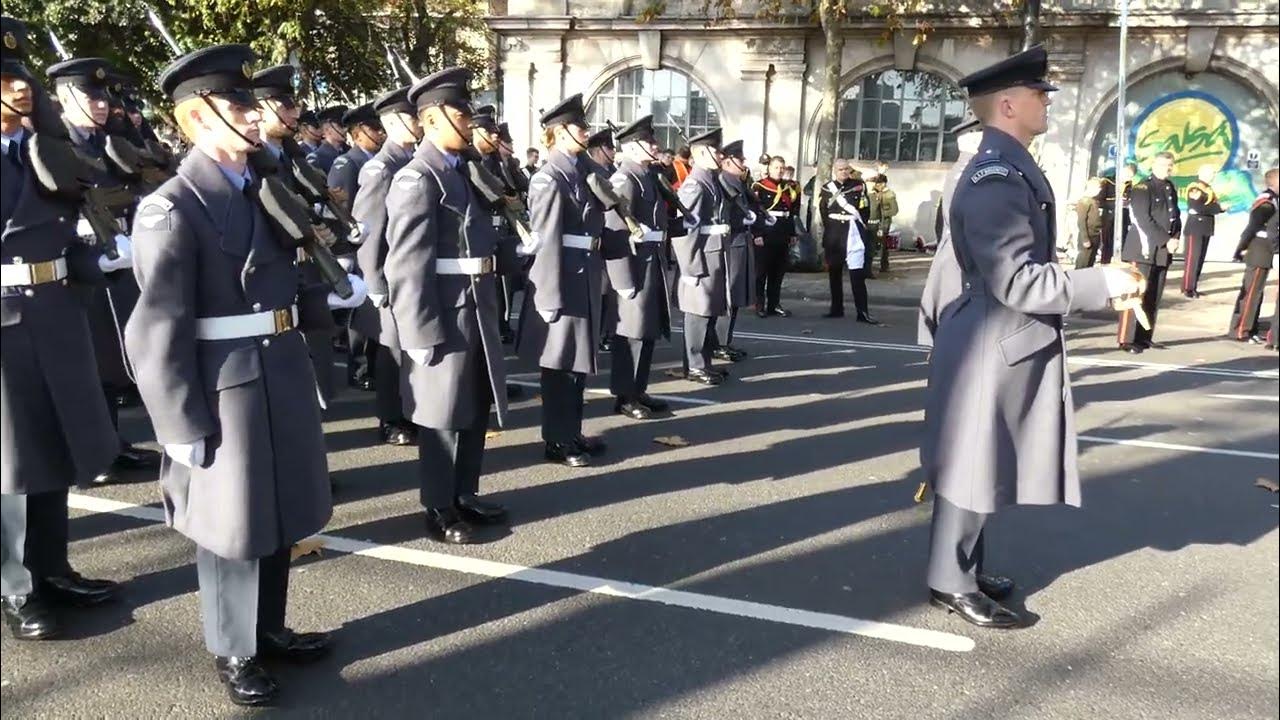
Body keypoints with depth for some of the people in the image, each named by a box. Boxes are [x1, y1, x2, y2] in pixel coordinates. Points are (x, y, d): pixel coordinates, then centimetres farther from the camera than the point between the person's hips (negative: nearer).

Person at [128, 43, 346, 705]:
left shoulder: (263, 191, 11)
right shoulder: (172, 208, -13)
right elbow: (158, 330, -16)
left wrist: (334, 297, 4)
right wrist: (185, 428, -17)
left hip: (284, 378, 8)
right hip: (227, 389, -7)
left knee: (280, 512, 19)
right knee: (232, 525, 8)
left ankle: (268, 629, 39)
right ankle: (232, 652, 30)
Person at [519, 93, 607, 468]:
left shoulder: (584, 169, 11)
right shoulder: (549, 179, -14)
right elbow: (546, 241, -19)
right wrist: (551, 296, -21)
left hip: (586, 276, 9)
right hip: (561, 278, -9)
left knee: (579, 359, 16)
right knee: (559, 362, 2)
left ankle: (572, 433, 29)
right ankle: (557, 441, 15)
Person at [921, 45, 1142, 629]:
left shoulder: (1009, 168, 12)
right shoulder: (996, 178, -21)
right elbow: (1016, 281, -26)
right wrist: (1101, 283, -20)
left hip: (1004, 345, 10)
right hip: (993, 348, -10)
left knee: (984, 466, 18)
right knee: (973, 468, 2)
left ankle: (965, 569, 32)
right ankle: (951, 583, 16)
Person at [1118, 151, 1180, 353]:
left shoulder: (1171, 188, 16)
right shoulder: (1142, 188, -7)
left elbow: (1176, 217, 18)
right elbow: (1143, 220, -15)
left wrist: (1175, 239, 0)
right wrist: (1167, 241, -16)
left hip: (1163, 252, 7)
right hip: (1143, 250, -7)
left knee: (1154, 298, 8)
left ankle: (1145, 337, 14)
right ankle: (1127, 339, -7)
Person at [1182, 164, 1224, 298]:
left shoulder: (1208, 190, 18)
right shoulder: (1194, 188, -9)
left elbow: (1211, 206, 15)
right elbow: (1198, 208, -20)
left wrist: (1219, 207, -5)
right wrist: (1218, 207, -18)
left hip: (1206, 229, 9)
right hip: (1195, 229, -9)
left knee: (1200, 259, 8)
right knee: (1192, 258, -8)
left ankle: (1194, 287, 12)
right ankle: (1187, 288, -6)